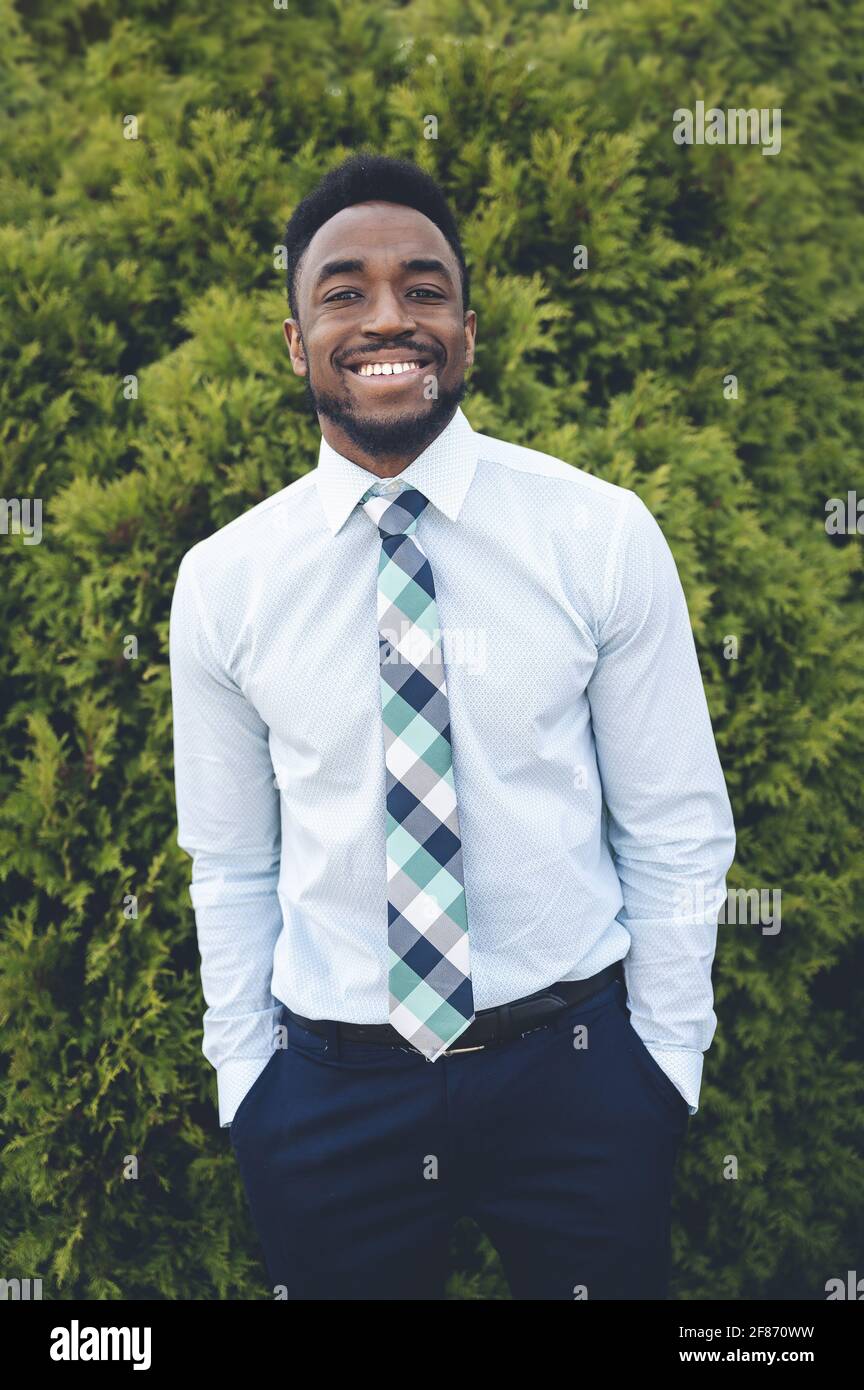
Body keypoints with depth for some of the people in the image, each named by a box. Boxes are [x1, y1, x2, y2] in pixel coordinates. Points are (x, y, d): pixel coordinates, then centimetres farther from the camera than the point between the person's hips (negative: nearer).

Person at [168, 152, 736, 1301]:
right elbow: (231, 865, 4)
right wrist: (242, 1077, 5)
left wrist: (666, 1064, -1)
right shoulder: (222, 580, -3)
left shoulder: (602, 535, -8)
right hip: (325, 1095, 1)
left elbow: (677, 830, -2)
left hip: (575, 1075, 0)